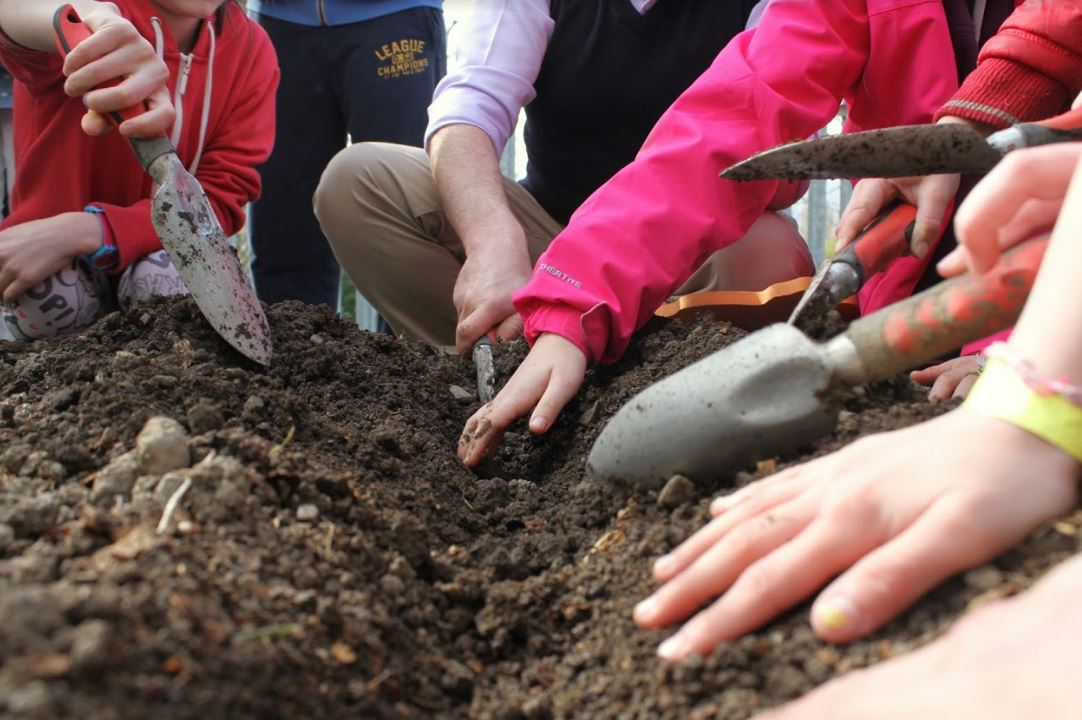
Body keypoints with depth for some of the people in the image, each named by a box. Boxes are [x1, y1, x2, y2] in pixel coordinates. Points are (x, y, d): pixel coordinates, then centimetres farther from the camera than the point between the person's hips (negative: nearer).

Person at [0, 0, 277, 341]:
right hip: (49, 251, 0)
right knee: (51, 288, -32)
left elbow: (220, 201, -20)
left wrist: (89, 231, -35)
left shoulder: (251, 49, -11)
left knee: (169, 274, -31)